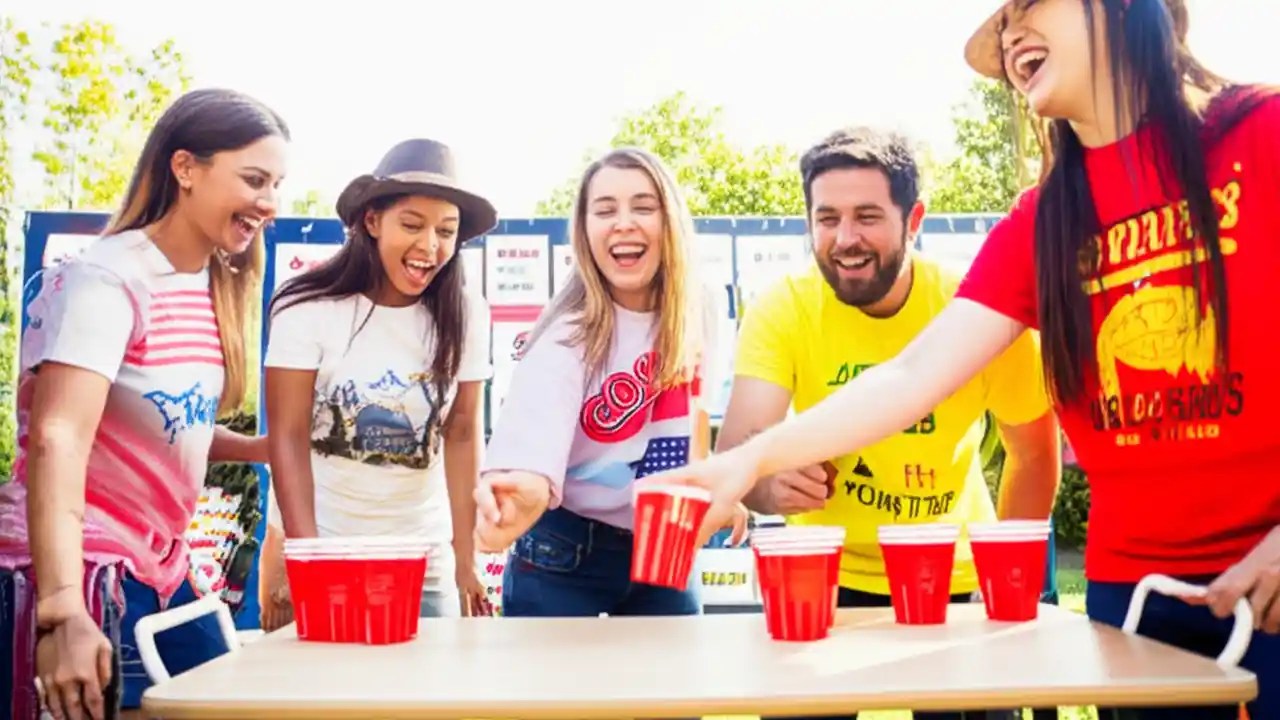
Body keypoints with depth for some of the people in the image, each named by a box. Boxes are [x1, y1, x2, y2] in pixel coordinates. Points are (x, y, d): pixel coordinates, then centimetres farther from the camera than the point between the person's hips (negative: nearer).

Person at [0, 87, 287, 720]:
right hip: (79, 575, -8)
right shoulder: (110, 279, -17)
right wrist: (63, 613, -37)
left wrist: (266, 449, 1)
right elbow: (56, 442, -28)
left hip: (159, 572, 8)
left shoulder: (213, 284, 7)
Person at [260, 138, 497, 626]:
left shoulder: (465, 314, -4)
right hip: (316, 548, -2)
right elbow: (288, 438, -10)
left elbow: (462, 433, -2)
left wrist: (465, 561, -5)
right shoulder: (309, 308, -11)